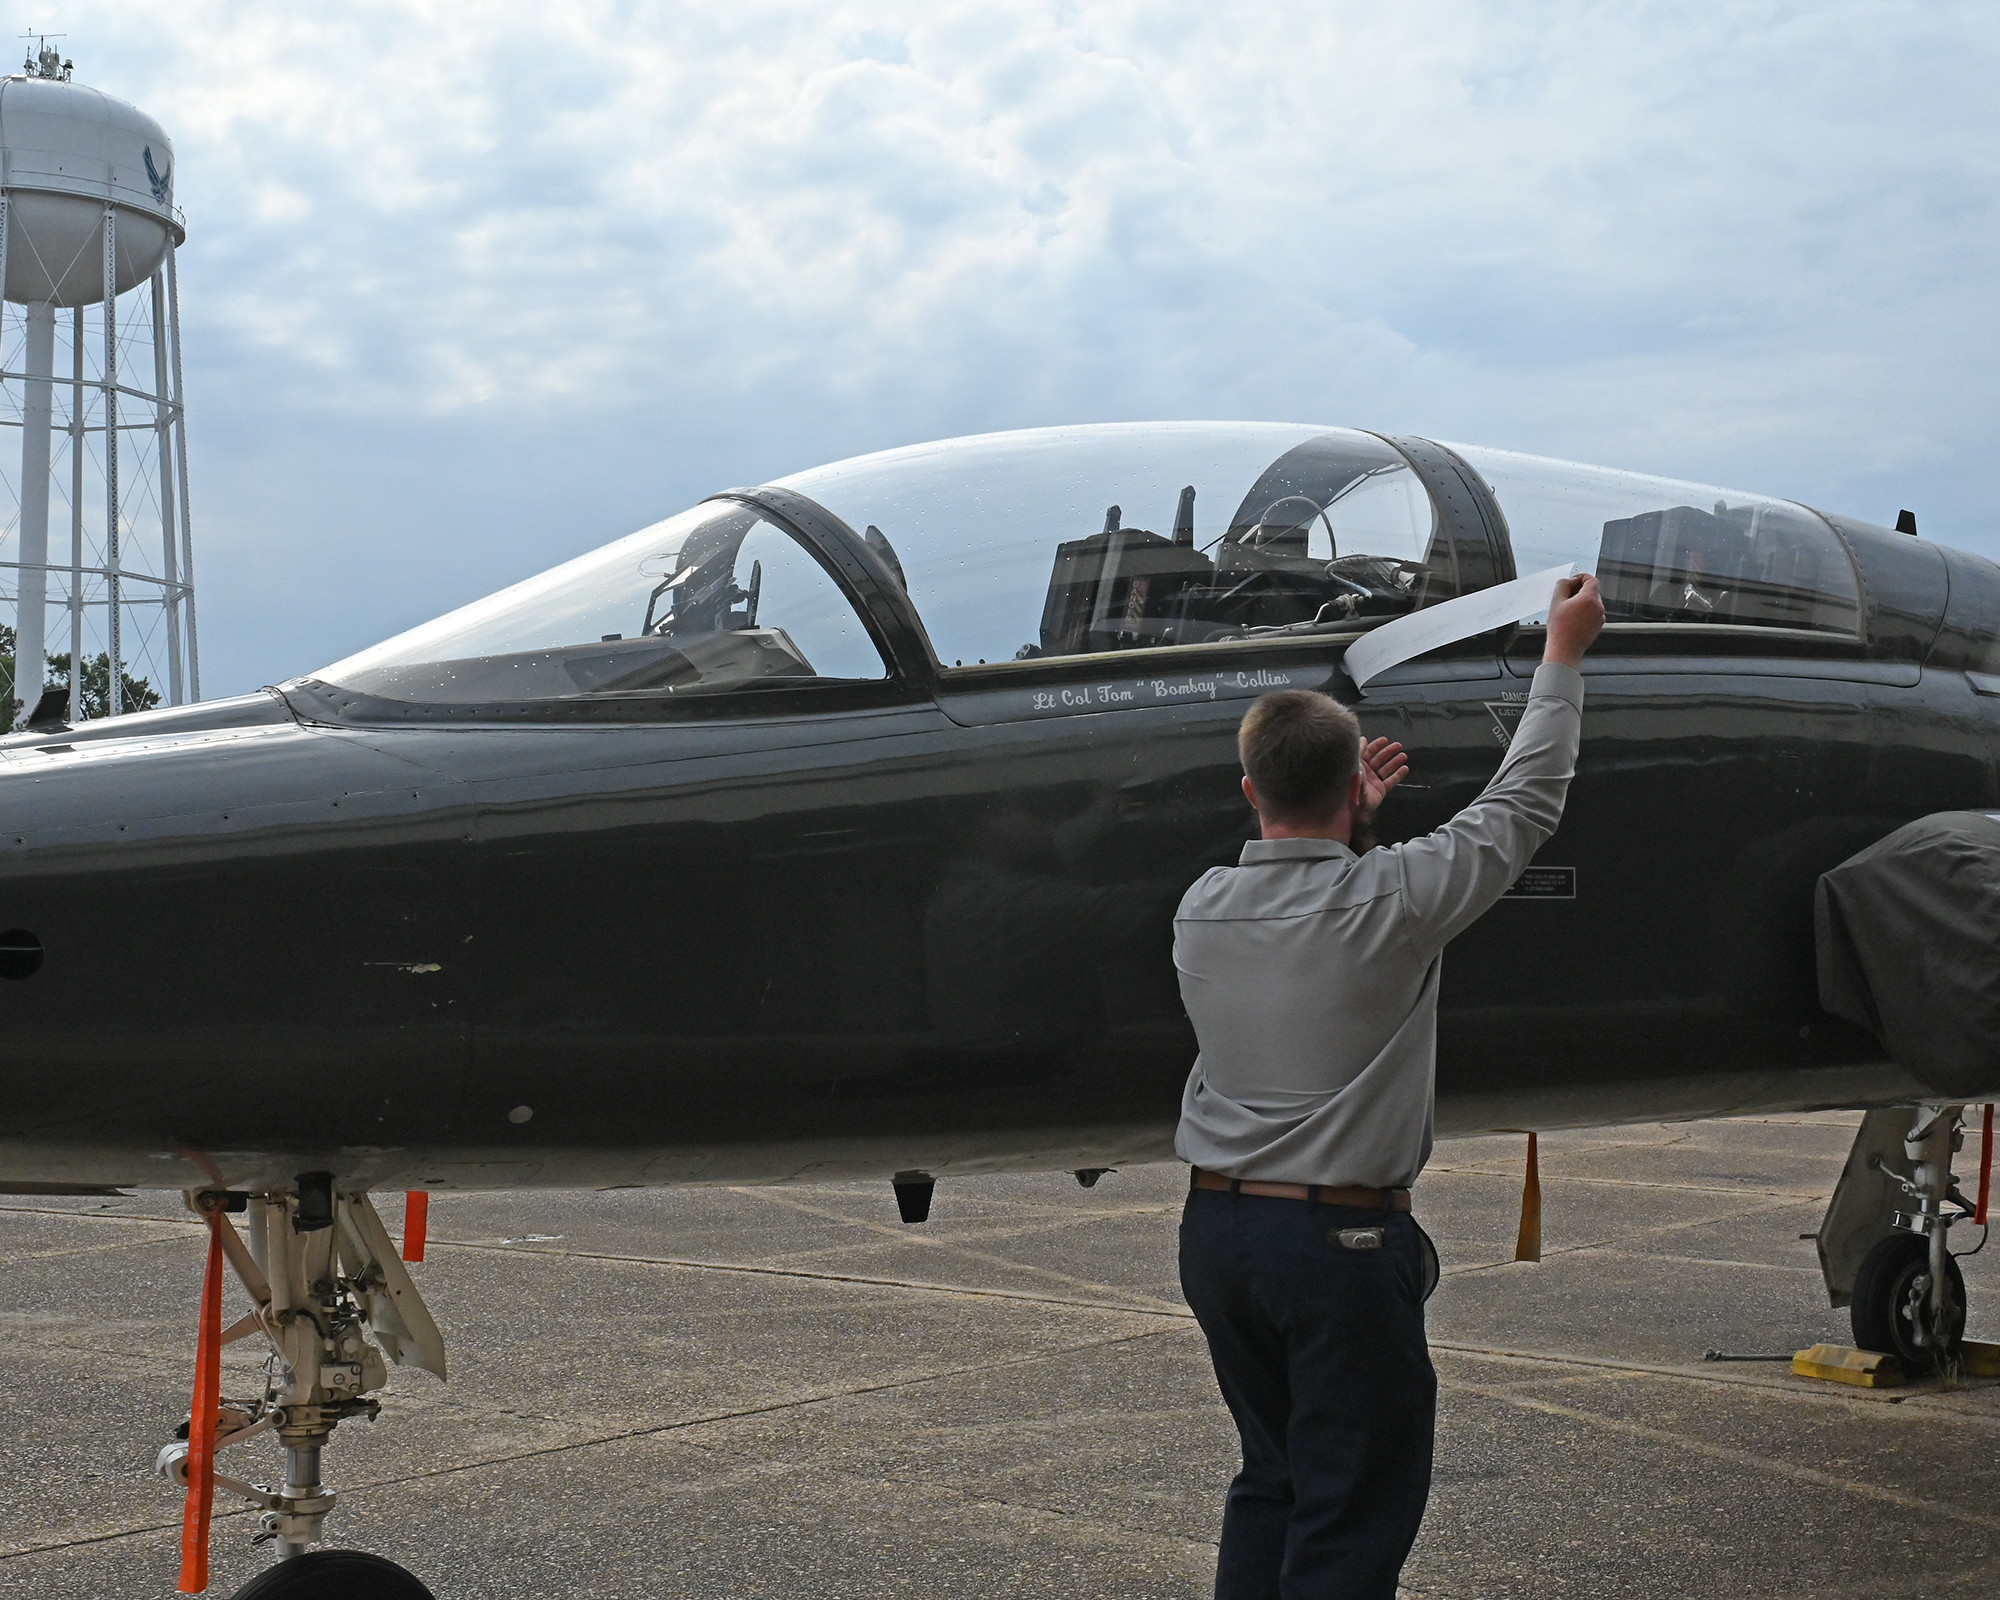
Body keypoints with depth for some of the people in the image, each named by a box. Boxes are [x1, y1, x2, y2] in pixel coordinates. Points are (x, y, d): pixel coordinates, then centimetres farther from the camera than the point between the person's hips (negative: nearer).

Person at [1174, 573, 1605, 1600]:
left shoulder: (1201, 912, 0)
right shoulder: (1387, 900, -15)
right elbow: (1523, 804, -3)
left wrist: (1346, 831, 31)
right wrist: (1563, 652, 9)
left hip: (1215, 1233, 6)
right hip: (1343, 1244, -6)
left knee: (1272, 1477, 20)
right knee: (1353, 1515, 1)